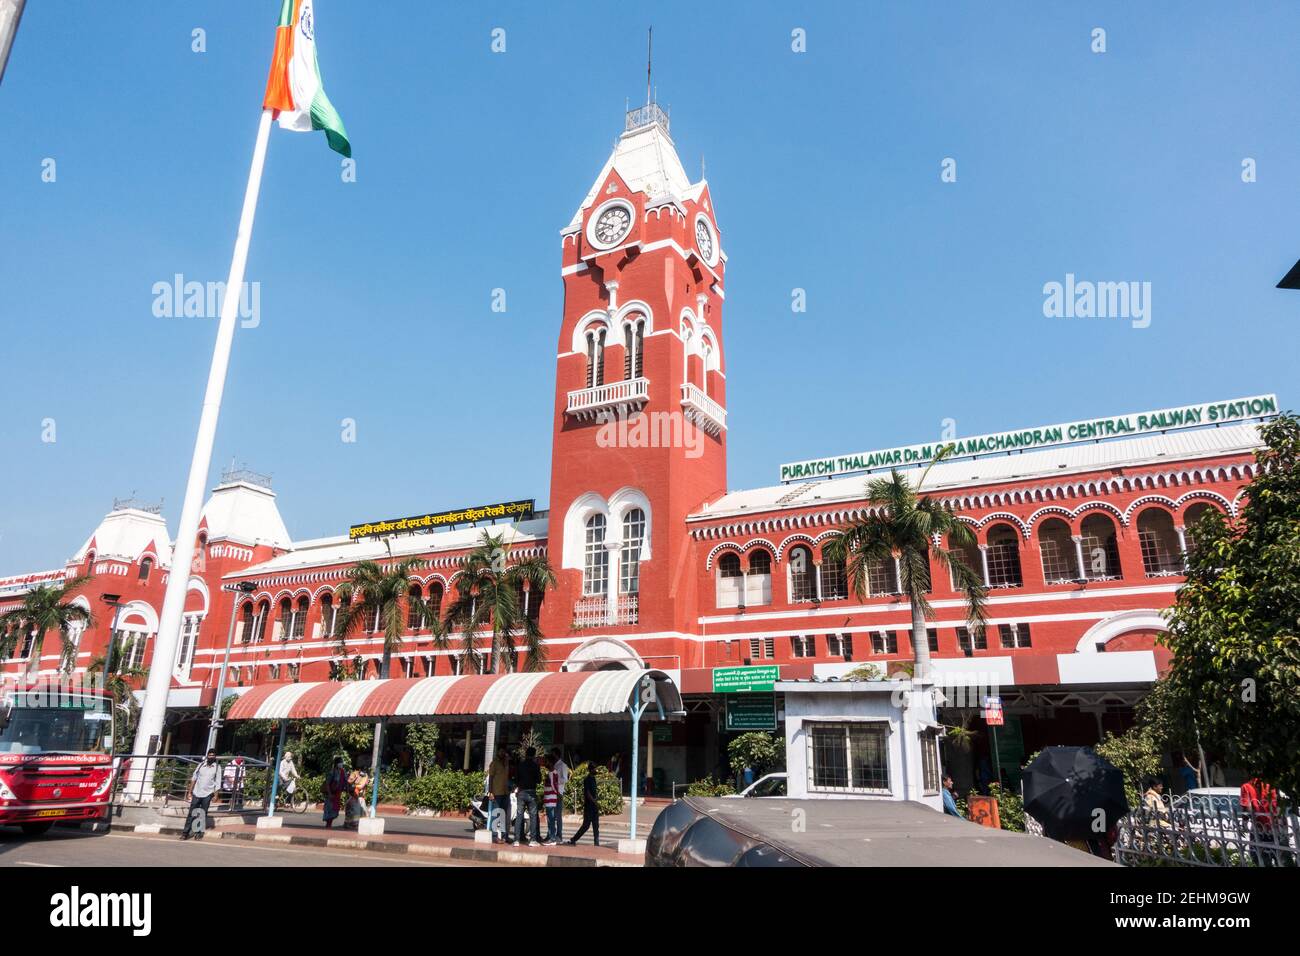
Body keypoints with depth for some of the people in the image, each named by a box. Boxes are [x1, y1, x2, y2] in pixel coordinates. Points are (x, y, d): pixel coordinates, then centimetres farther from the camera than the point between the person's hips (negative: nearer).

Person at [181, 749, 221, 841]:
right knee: (191, 813, 0)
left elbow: (217, 782, -1)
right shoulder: (201, 765, 5)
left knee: (203, 814, 3)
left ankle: (200, 833, 9)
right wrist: (190, 791, 3)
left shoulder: (217, 767, 0)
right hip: (196, 793, 2)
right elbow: (194, 778, 8)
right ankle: (185, 832, 5)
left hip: (207, 794, -1)